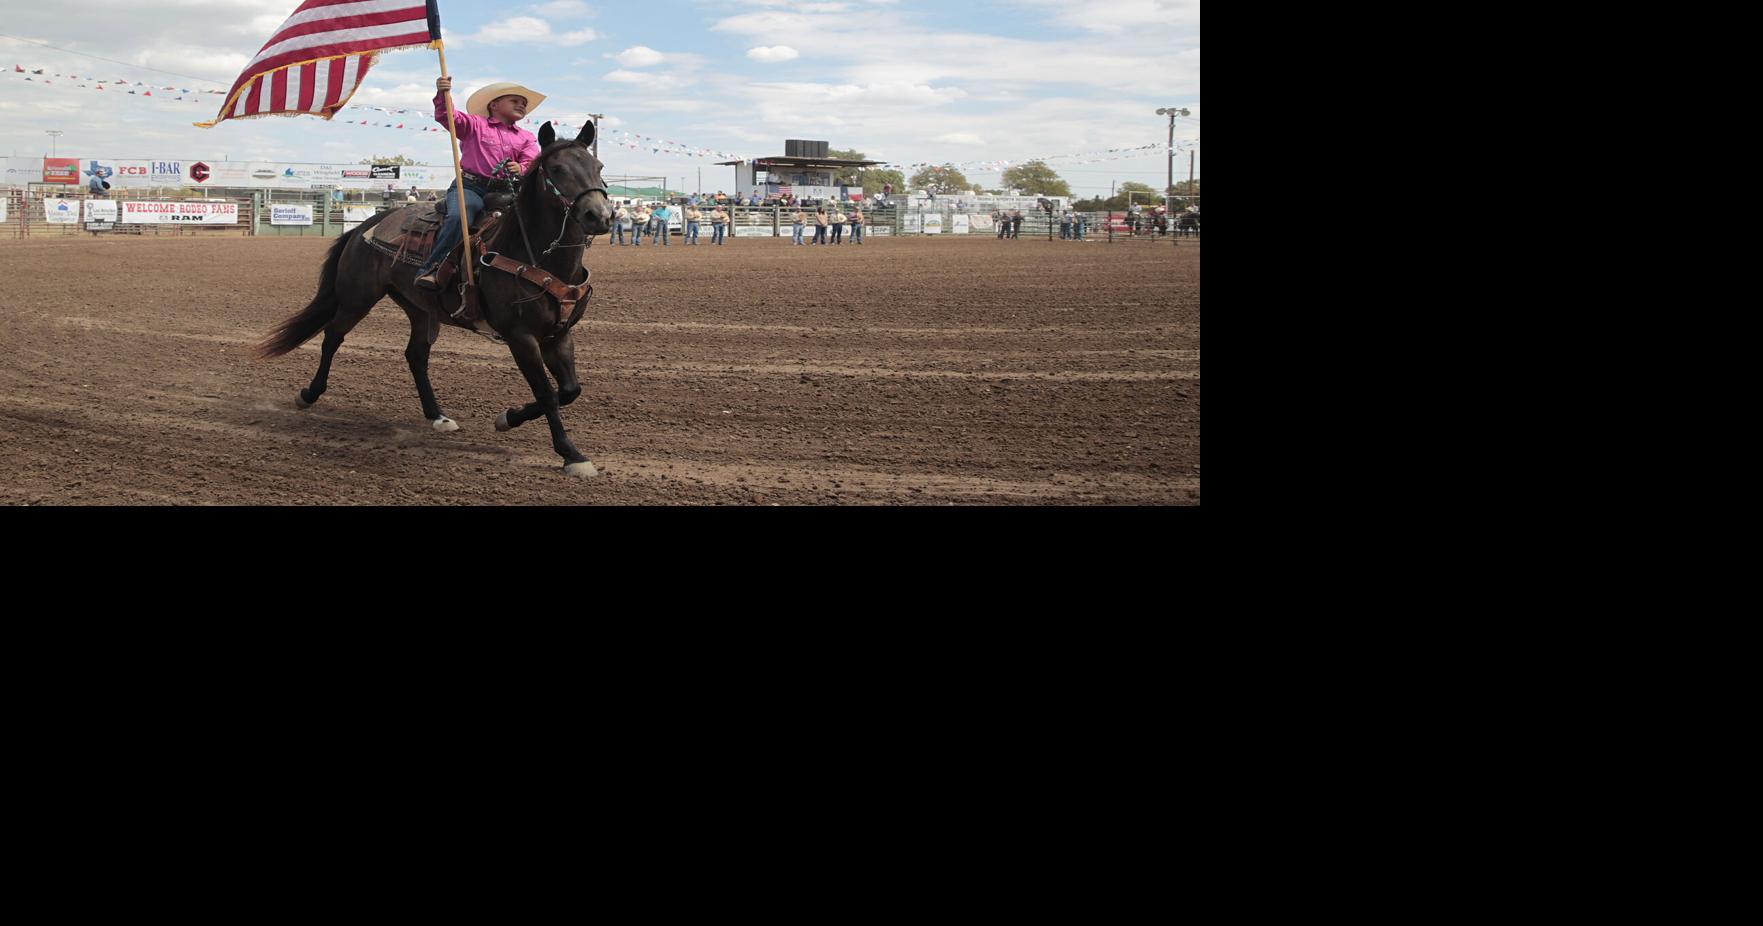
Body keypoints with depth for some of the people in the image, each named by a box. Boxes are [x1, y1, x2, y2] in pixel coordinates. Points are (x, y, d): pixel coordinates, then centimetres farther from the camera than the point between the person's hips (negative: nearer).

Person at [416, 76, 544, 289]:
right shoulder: (475, 124, 12)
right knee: (458, 217, -31)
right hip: (471, 186, -4)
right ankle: (431, 269, -29)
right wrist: (442, 94, -22)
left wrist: (521, 168, -19)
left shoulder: (526, 138, 21)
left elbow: (531, 162, 6)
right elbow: (446, 116, -1)